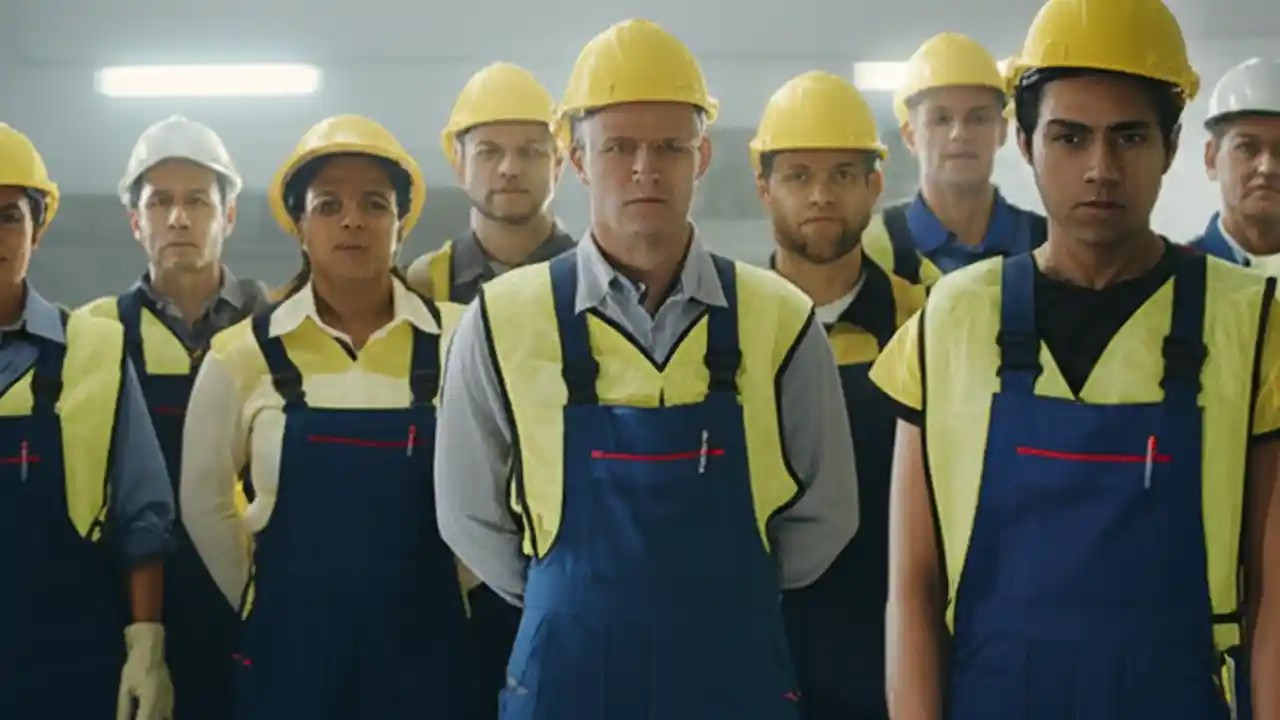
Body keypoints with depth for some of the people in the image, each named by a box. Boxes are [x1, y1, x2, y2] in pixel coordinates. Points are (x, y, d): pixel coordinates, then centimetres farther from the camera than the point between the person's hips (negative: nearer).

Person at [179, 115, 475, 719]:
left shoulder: (456, 343, -4)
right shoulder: (242, 354, -2)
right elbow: (204, 502, 7)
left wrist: (445, 596, 8)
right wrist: (272, 609, 10)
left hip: (424, 643, 0)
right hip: (290, 647, 0)